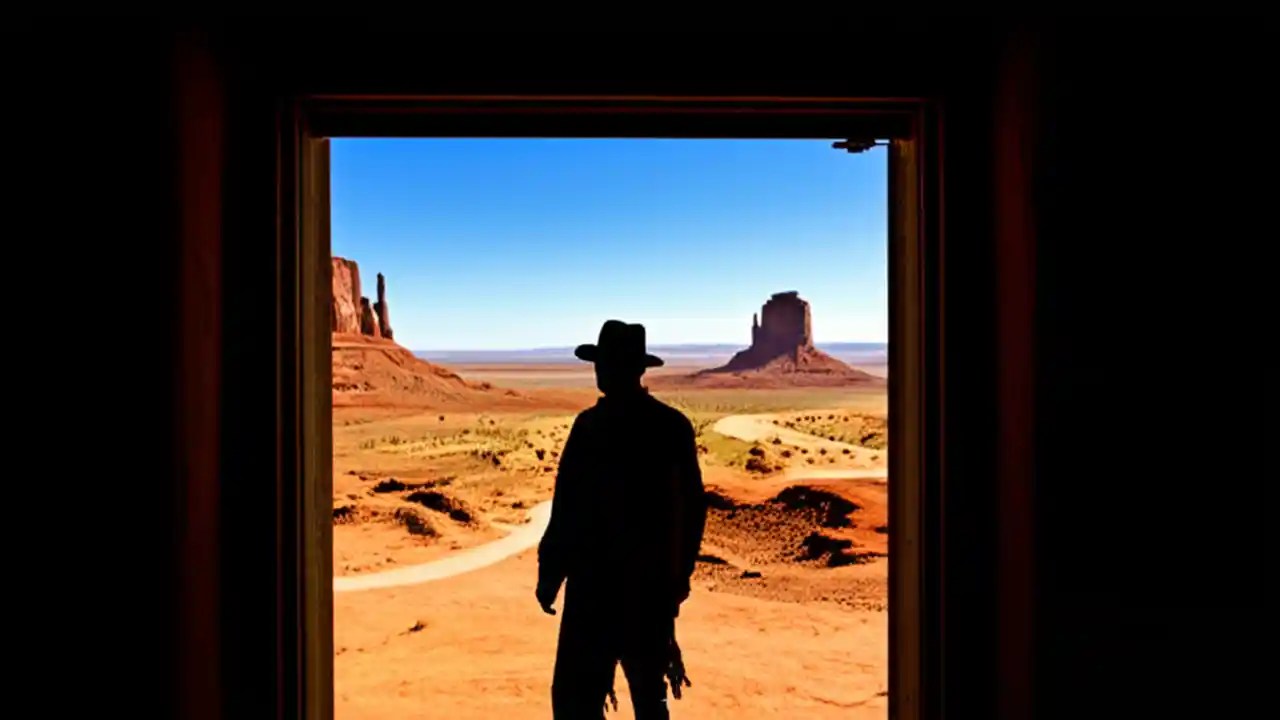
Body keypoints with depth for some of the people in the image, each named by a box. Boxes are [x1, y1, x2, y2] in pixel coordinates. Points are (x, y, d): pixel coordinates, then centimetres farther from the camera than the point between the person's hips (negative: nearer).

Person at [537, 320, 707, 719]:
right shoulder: (675, 426, 4)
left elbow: (568, 509, -12)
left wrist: (549, 576, -2)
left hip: (599, 583, -6)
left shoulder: (593, 425, -12)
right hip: (655, 584, 6)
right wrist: (679, 573, 18)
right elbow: (694, 507, 9)